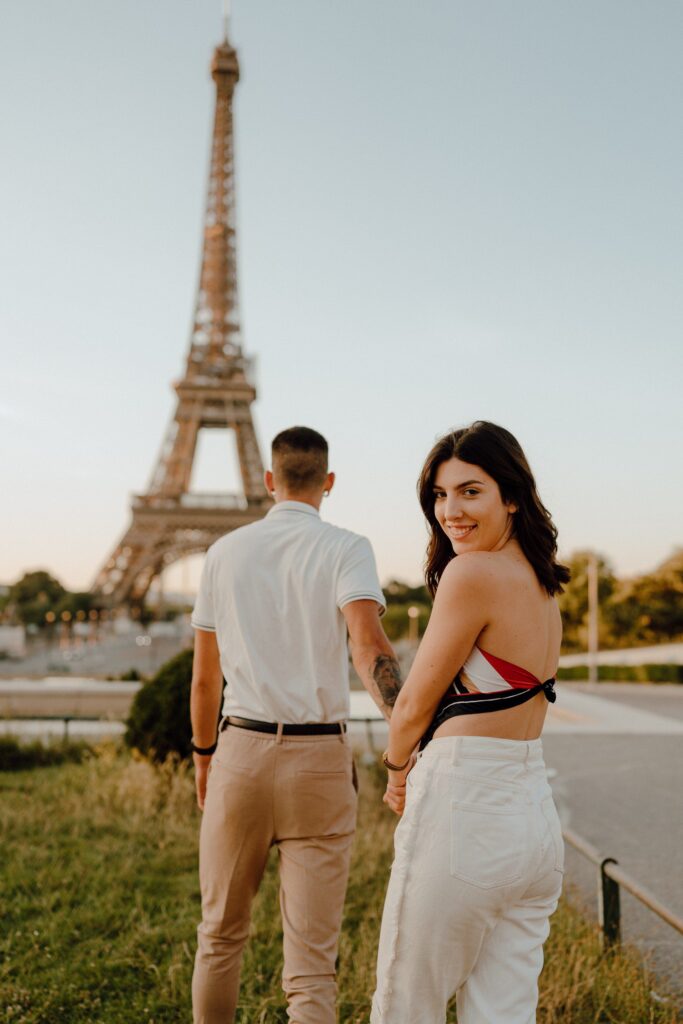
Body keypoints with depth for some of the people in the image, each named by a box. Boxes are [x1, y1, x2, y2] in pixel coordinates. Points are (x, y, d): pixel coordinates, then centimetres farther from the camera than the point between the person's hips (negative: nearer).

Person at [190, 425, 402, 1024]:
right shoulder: (345, 548, -2)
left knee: (221, 933, 21)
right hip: (319, 756, -3)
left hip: (241, 748, 3)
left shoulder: (226, 552, 8)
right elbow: (368, 644, -21)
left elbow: (204, 676, 14)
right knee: (311, 957, 3)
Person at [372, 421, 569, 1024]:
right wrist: (425, 770, 12)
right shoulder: (543, 584, 10)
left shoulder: (472, 572, -16)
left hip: (464, 814, -8)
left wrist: (398, 772, 9)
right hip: (536, 811, 8)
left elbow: (415, 704, -8)